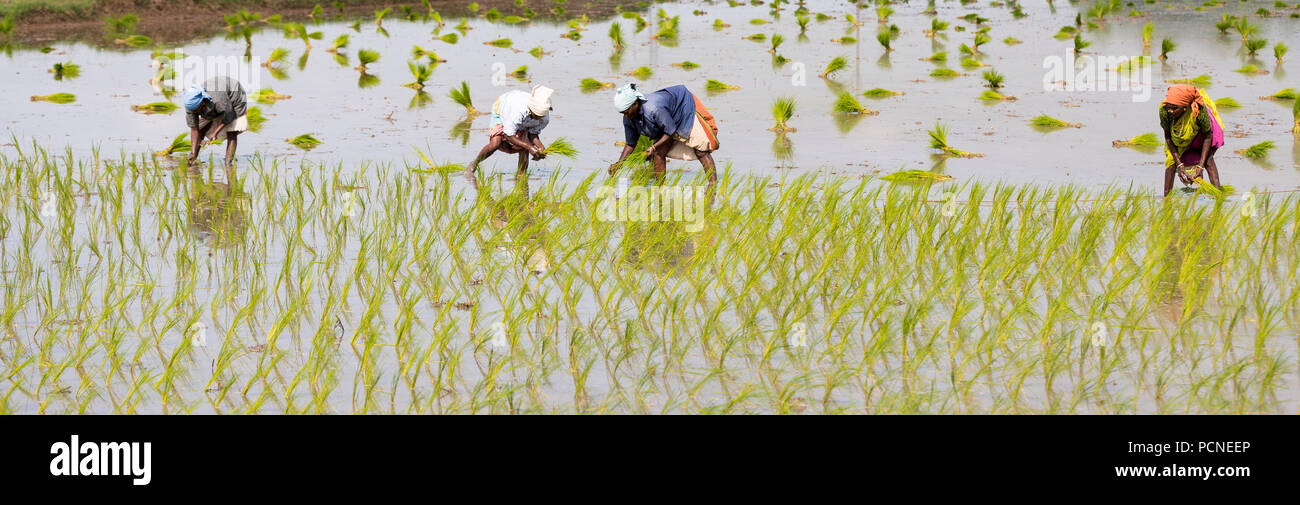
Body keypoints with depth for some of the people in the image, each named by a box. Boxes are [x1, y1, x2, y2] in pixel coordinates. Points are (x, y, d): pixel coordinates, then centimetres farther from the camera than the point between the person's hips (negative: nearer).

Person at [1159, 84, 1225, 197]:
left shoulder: (1199, 111, -41)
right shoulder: (1164, 111, -36)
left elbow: (1207, 137, -24)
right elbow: (1168, 137, -18)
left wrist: (1200, 166, -27)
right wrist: (1179, 164, -22)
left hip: (1199, 132, -2)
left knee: (1208, 160, -17)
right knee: (1171, 162, -9)